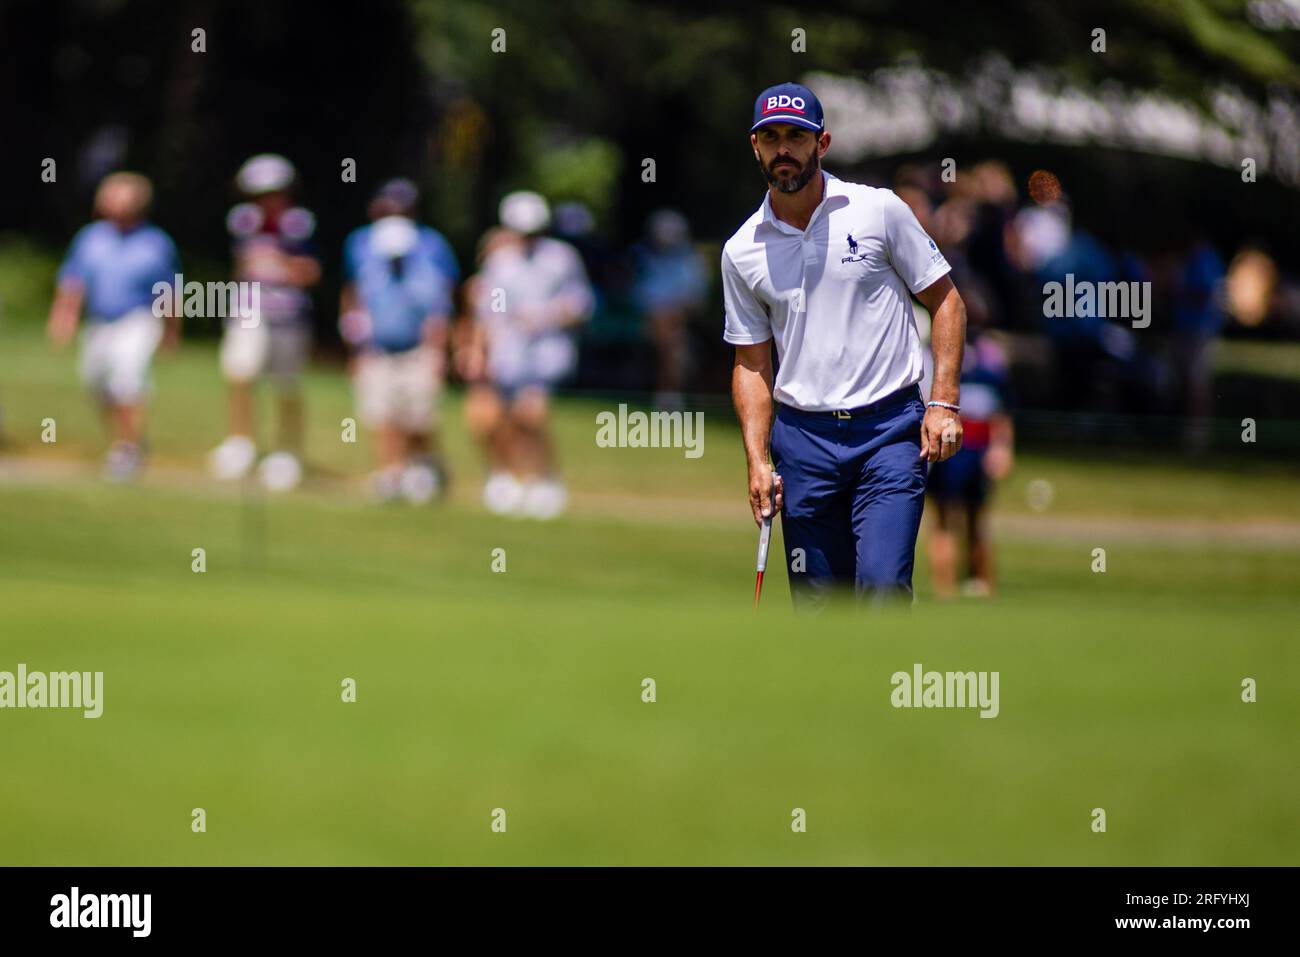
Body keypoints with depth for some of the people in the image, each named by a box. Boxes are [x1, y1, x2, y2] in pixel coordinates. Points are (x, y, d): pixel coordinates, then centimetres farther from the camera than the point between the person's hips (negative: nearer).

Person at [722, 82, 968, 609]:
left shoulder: (878, 210, -1)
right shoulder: (742, 251, 6)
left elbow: (944, 300, 4)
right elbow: (751, 363, 12)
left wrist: (943, 403, -7)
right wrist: (757, 461, 0)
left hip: (890, 429, -3)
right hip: (802, 437, 3)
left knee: (882, 584, -18)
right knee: (816, 603, 4)